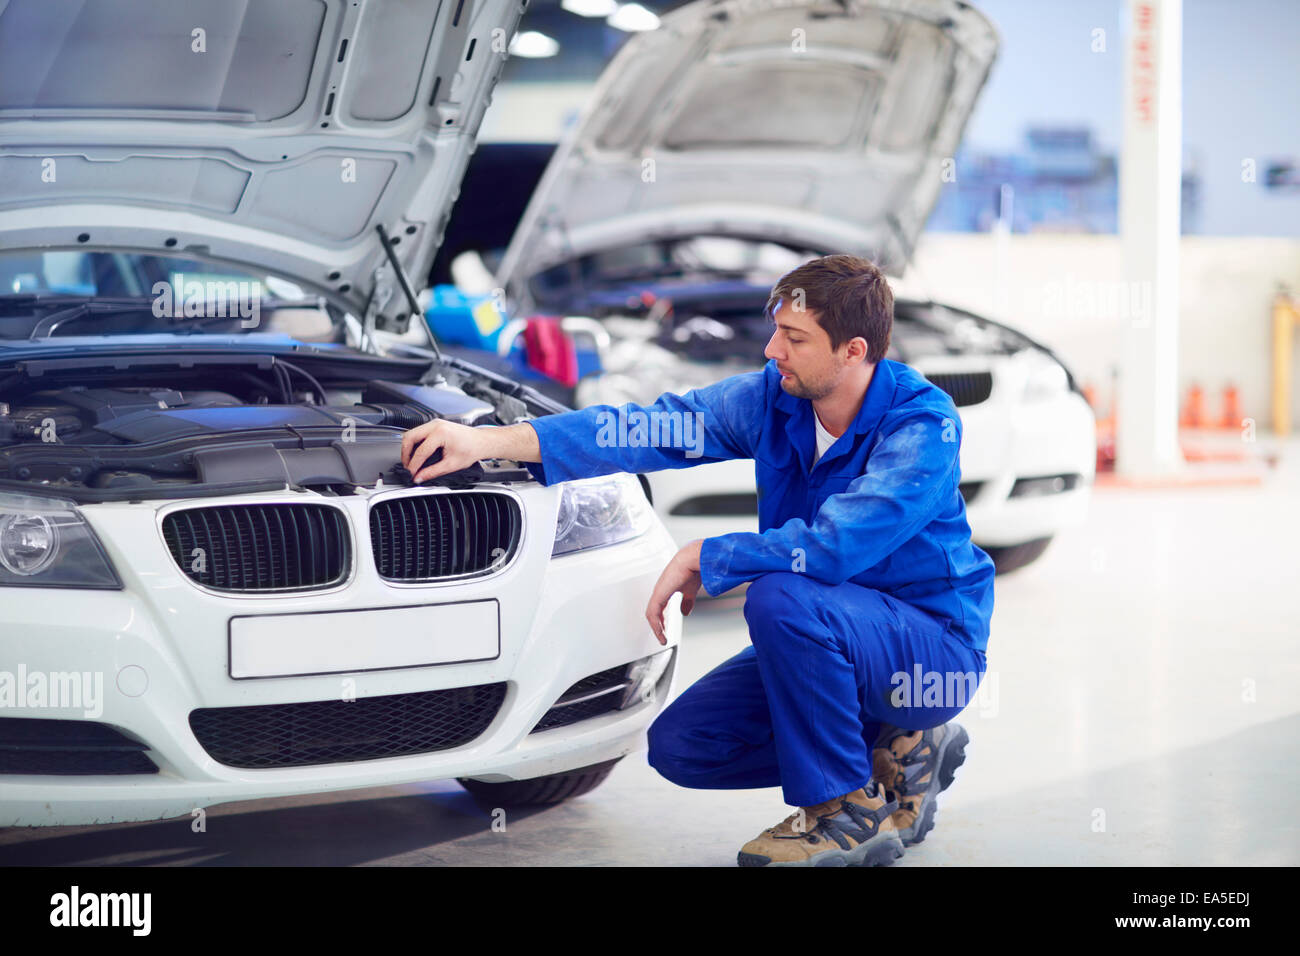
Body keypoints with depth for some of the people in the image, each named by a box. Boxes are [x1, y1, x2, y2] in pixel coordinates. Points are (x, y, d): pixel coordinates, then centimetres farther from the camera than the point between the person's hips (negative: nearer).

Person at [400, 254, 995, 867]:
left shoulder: (923, 422, -24)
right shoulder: (774, 397, -4)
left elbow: (833, 546, -35)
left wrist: (699, 559, -23)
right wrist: (492, 440, -14)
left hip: (936, 646, -8)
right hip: (828, 635, 8)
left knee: (781, 598, -34)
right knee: (678, 744, -4)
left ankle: (849, 811, -16)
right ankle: (900, 752, 8)